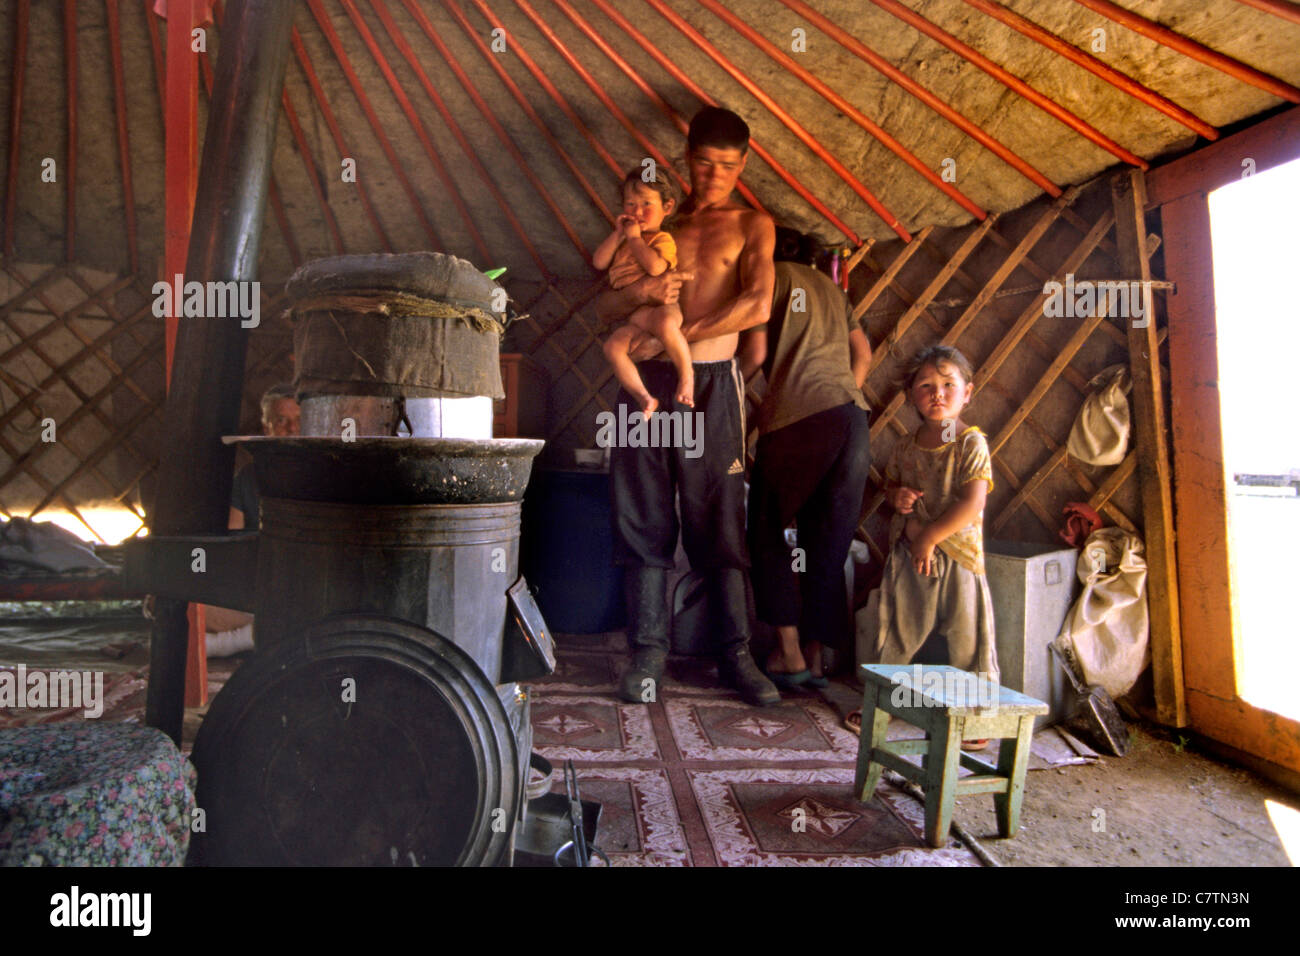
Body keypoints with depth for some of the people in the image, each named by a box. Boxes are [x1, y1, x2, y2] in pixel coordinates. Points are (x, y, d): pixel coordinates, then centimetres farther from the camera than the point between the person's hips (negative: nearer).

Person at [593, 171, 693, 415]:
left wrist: (634, 237, -6)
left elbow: (655, 266, -19)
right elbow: (599, 262, 14)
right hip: (629, 316, 6)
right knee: (613, 345, -23)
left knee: (664, 322, -41)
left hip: (657, 306, -6)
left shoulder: (662, 239, 3)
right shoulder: (622, 239, 26)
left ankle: (686, 374, -20)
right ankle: (643, 397, -18)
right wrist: (618, 234, 7)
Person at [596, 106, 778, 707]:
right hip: (646, 380, 3)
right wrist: (639, 291, -9)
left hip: (710, 382, -2)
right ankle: (648, 652, 10)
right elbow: (604, 305, 13)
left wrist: (674, 336, -7)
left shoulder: (751, 225, 11)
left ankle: (736, 654, 9)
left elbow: (758, 306, -7)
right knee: (645, 519, 1)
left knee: (720, 521, -1)